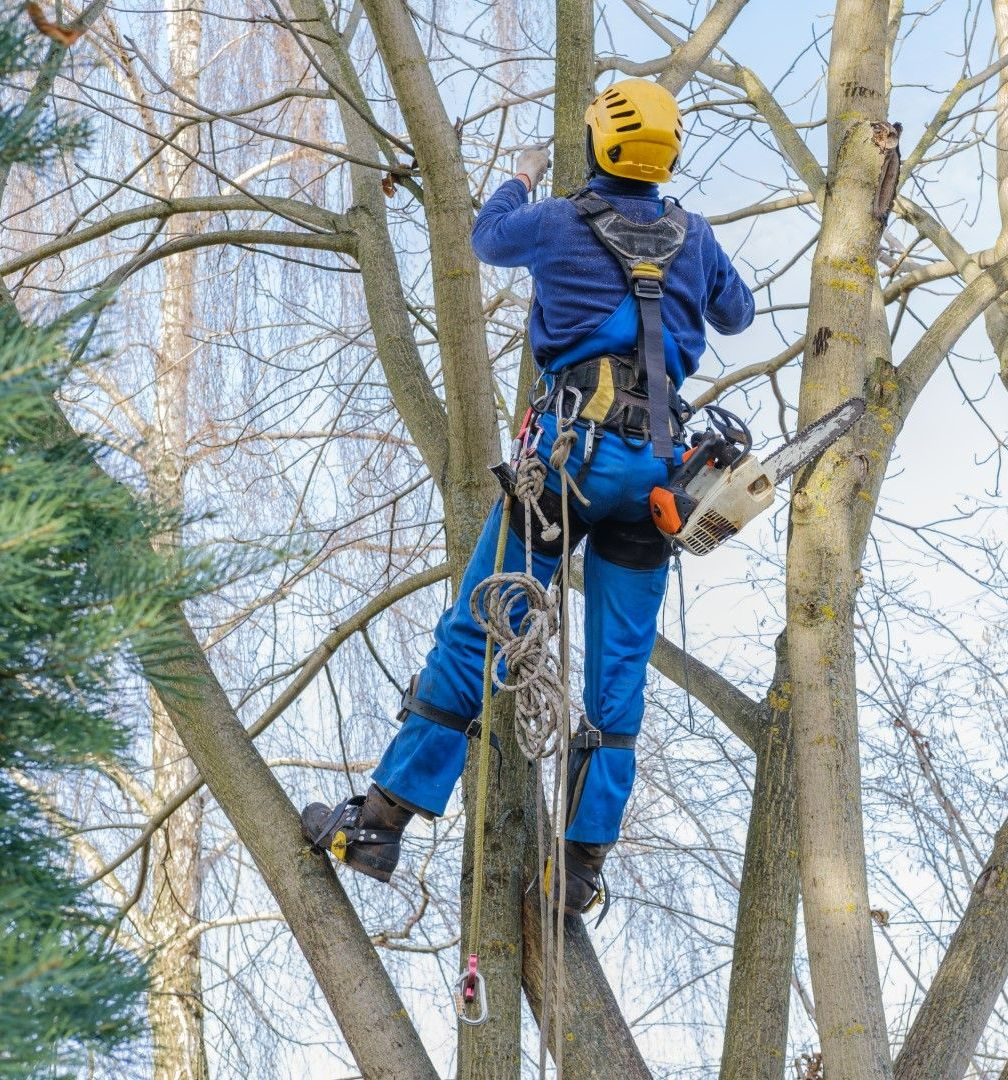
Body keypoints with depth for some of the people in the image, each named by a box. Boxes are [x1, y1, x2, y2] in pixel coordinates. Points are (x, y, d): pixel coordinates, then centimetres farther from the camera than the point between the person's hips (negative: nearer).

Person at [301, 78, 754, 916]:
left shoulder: (560, 223, 3)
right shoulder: (695, 238, 12)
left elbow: (488, 239, 26)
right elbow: (737, 315, 32)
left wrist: (522, 179, 46)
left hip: (574, 447, -3)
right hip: (658, 463, 3)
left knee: (473, 635, -1)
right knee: (620, 668, 6)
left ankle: (380, 824, -1)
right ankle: (585, 863, 5)